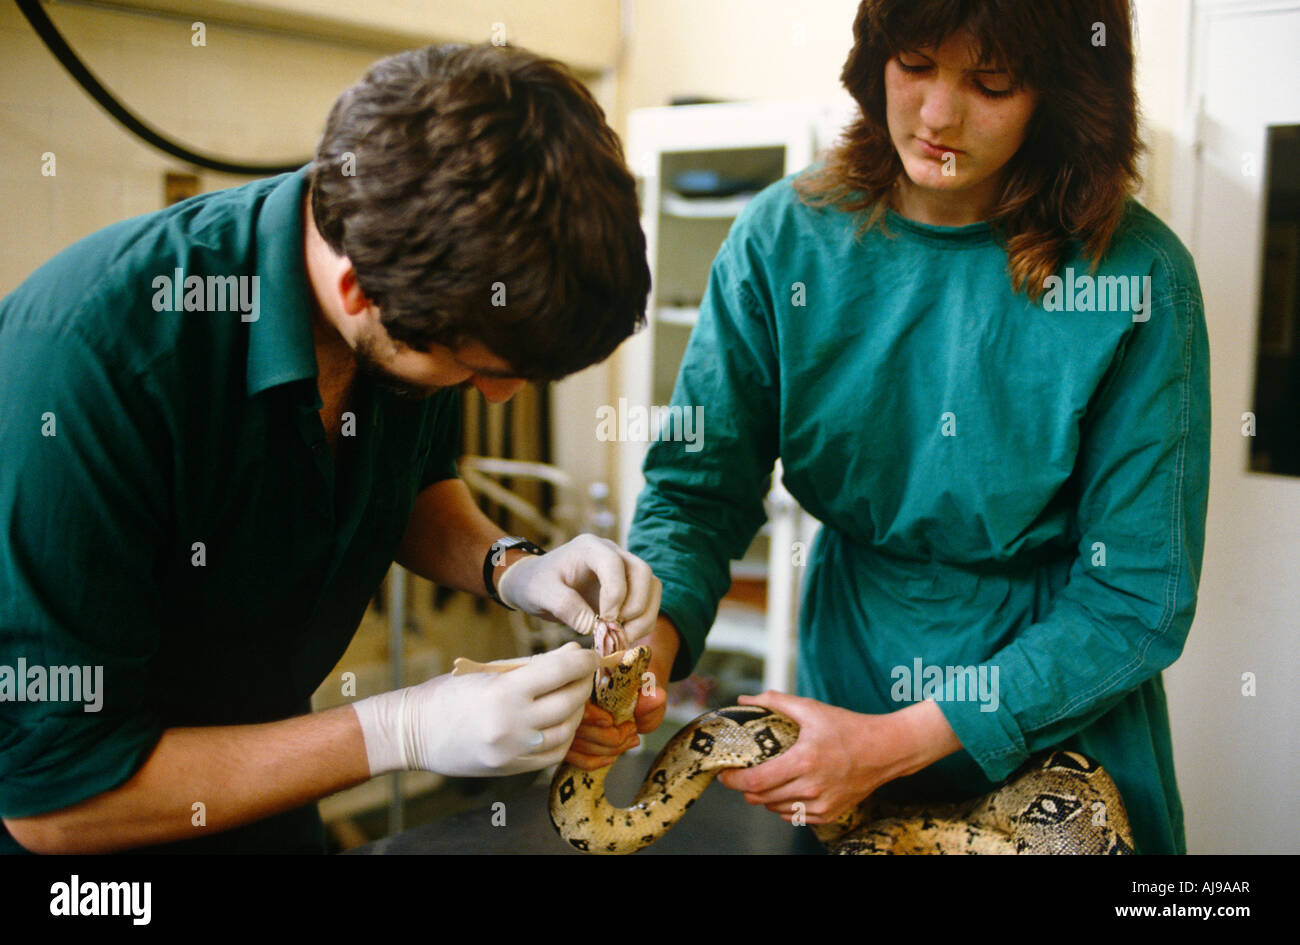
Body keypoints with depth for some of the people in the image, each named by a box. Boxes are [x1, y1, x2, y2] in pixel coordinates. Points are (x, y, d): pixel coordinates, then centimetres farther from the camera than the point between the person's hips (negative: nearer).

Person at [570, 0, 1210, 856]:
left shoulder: (1140, 277, -19)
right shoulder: (785, 237, -11)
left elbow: (1137, 600, -17)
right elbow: (700, 486, -9)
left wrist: (898, 743, -23)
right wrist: (650, 635, -30)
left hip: (1060, 717, -2)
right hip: (844, 684, 2)